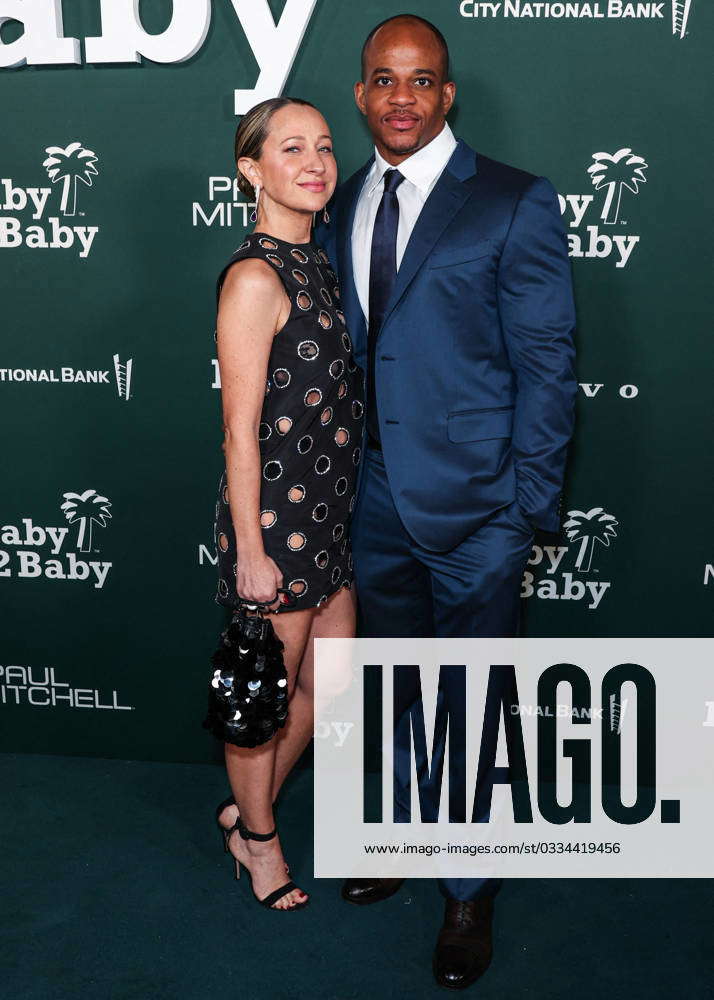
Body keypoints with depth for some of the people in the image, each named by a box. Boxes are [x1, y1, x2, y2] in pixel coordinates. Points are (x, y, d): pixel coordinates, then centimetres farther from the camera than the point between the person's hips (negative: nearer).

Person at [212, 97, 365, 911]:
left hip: (330, 511, 9)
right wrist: (250, 551, -17)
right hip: (273, 512, -9)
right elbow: (240, 430, -18)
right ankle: (256, 839, 33)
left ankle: (246, 809, 39)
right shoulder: (254, 278, -18)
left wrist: (347, 509, 19)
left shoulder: (315, 264, 9)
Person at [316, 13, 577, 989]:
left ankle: (469, 891, 28)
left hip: (473, 506, -5)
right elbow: (340, 350, 11)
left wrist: (528, 506, -12)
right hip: (377, 498, 5)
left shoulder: (515, 203, -8)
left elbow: (545, 361, -9)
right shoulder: (343, 206, 8)